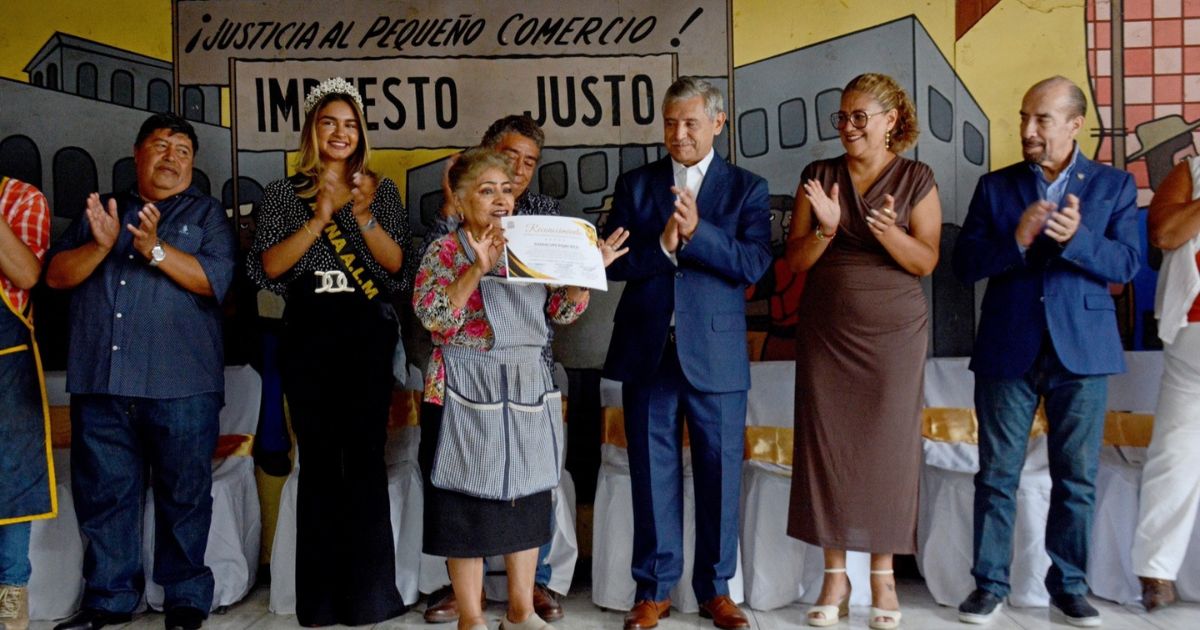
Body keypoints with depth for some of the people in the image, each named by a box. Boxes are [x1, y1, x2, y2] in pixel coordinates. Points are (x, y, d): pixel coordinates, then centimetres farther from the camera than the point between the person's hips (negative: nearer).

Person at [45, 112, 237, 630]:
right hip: (99, 383, 3)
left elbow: (216, 280, -6)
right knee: (102, 494, 8)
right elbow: (56, 274, 9)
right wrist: (100, 245, -8)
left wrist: (155, 249, -17)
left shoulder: (206, 214, 9)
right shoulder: (99, 209, 18)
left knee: (184, 495, 2)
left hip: (180, 387, -3)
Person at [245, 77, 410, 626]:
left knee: (365, 458, -7)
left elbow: (398, 263, 1)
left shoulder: (381, 190, 11)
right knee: (318, 461, 3)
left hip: (366, 333, -1)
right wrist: (319, 218, -13)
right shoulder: (283, 194, 10)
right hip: (307, 334, 1)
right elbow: (268, 267, -3)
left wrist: (363, 216, -14)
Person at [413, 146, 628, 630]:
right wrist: (477, 270, -28)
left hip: (528, 389, 5)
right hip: (468, 394, -5)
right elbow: (432, 318, -18)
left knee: (526, 499, 11)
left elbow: (562, 310, 8)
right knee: (468, 505, 1)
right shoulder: (445, 251, -5)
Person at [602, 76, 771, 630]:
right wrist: (661, 246, -15)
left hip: (715, 353, -1)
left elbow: (754, 264, -8)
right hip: (647, 350, 1)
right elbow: (610, 262, 0)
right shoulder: (634, 184, 9)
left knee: (720, 474, 6)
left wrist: (698, 232, -20)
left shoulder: (746, 188, 5)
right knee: (653, 474, 8)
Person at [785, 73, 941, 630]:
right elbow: (796, 259, 3)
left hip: (895, 334, -1)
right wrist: (825, 228, -16)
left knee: (888, 447, 0)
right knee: (827, 445, 1)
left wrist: (888, 232, -22)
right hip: (827, 332, 2)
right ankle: (835, 577, 12)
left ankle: (883, 578, 13)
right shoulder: (818, 176, 7)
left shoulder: (916, 179, 2)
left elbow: (926, 261, -4)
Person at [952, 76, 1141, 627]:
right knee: (997, 474, 5)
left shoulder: (1114, 185, 5)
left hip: (1081, 350, 0)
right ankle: (989, 582, 15)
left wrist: (1076, 239, -22)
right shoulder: (995, 186, 6)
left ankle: (1069, 583, 22)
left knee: (1077, 477, 7)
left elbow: (1127, 263, -4)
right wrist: (1015, 240, -18)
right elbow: (964, 263, -1)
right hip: (1007, 350, 0)